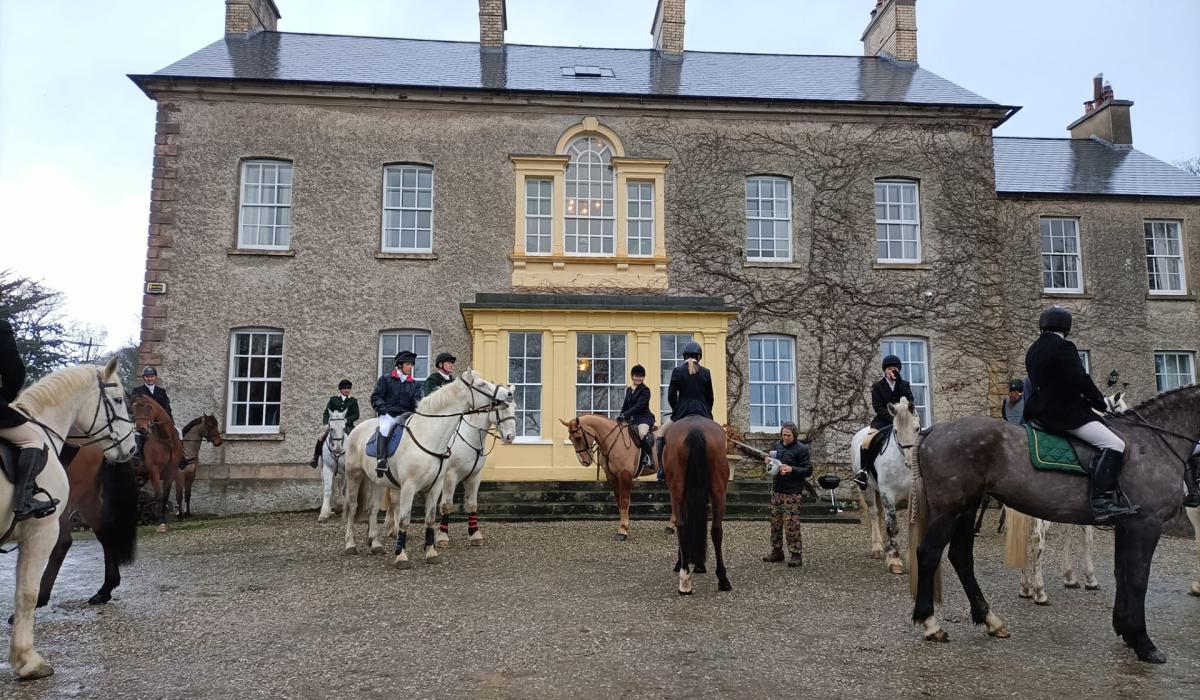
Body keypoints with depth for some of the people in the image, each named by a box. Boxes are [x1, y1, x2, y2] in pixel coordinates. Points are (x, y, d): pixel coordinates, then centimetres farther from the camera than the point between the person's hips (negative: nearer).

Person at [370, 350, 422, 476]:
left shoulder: (414, 384, 21)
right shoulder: (386, 379, 12)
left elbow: (416, 400, 9)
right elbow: (375, 397, 7)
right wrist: (383, 408, -11)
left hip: (406, 415, 3)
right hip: (388, 414, -3)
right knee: (384, 428, -36)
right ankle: (382, 459, -42)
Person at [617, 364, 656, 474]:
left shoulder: (645, 390, -7)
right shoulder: (628, 389, 16)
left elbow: (639, 406, -18)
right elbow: (625, 405, 20)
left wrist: (625, 415, -25)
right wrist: (621, 416, 3)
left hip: (643, 417, -8)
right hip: (631, 419, 8)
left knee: (642, 433, -37)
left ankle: (648, 456, -20)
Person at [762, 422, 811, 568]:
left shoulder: (802, 449, -8)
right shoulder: (777, 445, 9)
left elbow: (808, 471, -9)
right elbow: (772, 459, 24)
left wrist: (791, 469, -23)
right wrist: (768, 461, 0)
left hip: (792, 492, -7)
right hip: (777, 490, 7)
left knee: (791, 524, -7)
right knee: (775, 522, 12)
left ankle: (796, 555, 1)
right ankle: (777, 551, 22)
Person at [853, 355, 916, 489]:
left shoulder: (905, 385, 13)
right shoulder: (877, 386, 8)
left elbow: (910, 402, -5)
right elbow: (878, 407, -3)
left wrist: (899, 381, -11)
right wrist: (892, 417, -17)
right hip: (883, 421, -2)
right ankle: (863, 470, -21)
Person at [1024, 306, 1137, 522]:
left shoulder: (1033, 350, 16)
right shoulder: (1063, 346, -11)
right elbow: (1081, 381, -17)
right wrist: (1101, 403, -1)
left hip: (1040, 411, 10)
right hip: (1063, 412, -10)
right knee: (1113, 444, -16)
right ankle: (1103, 503, -26)